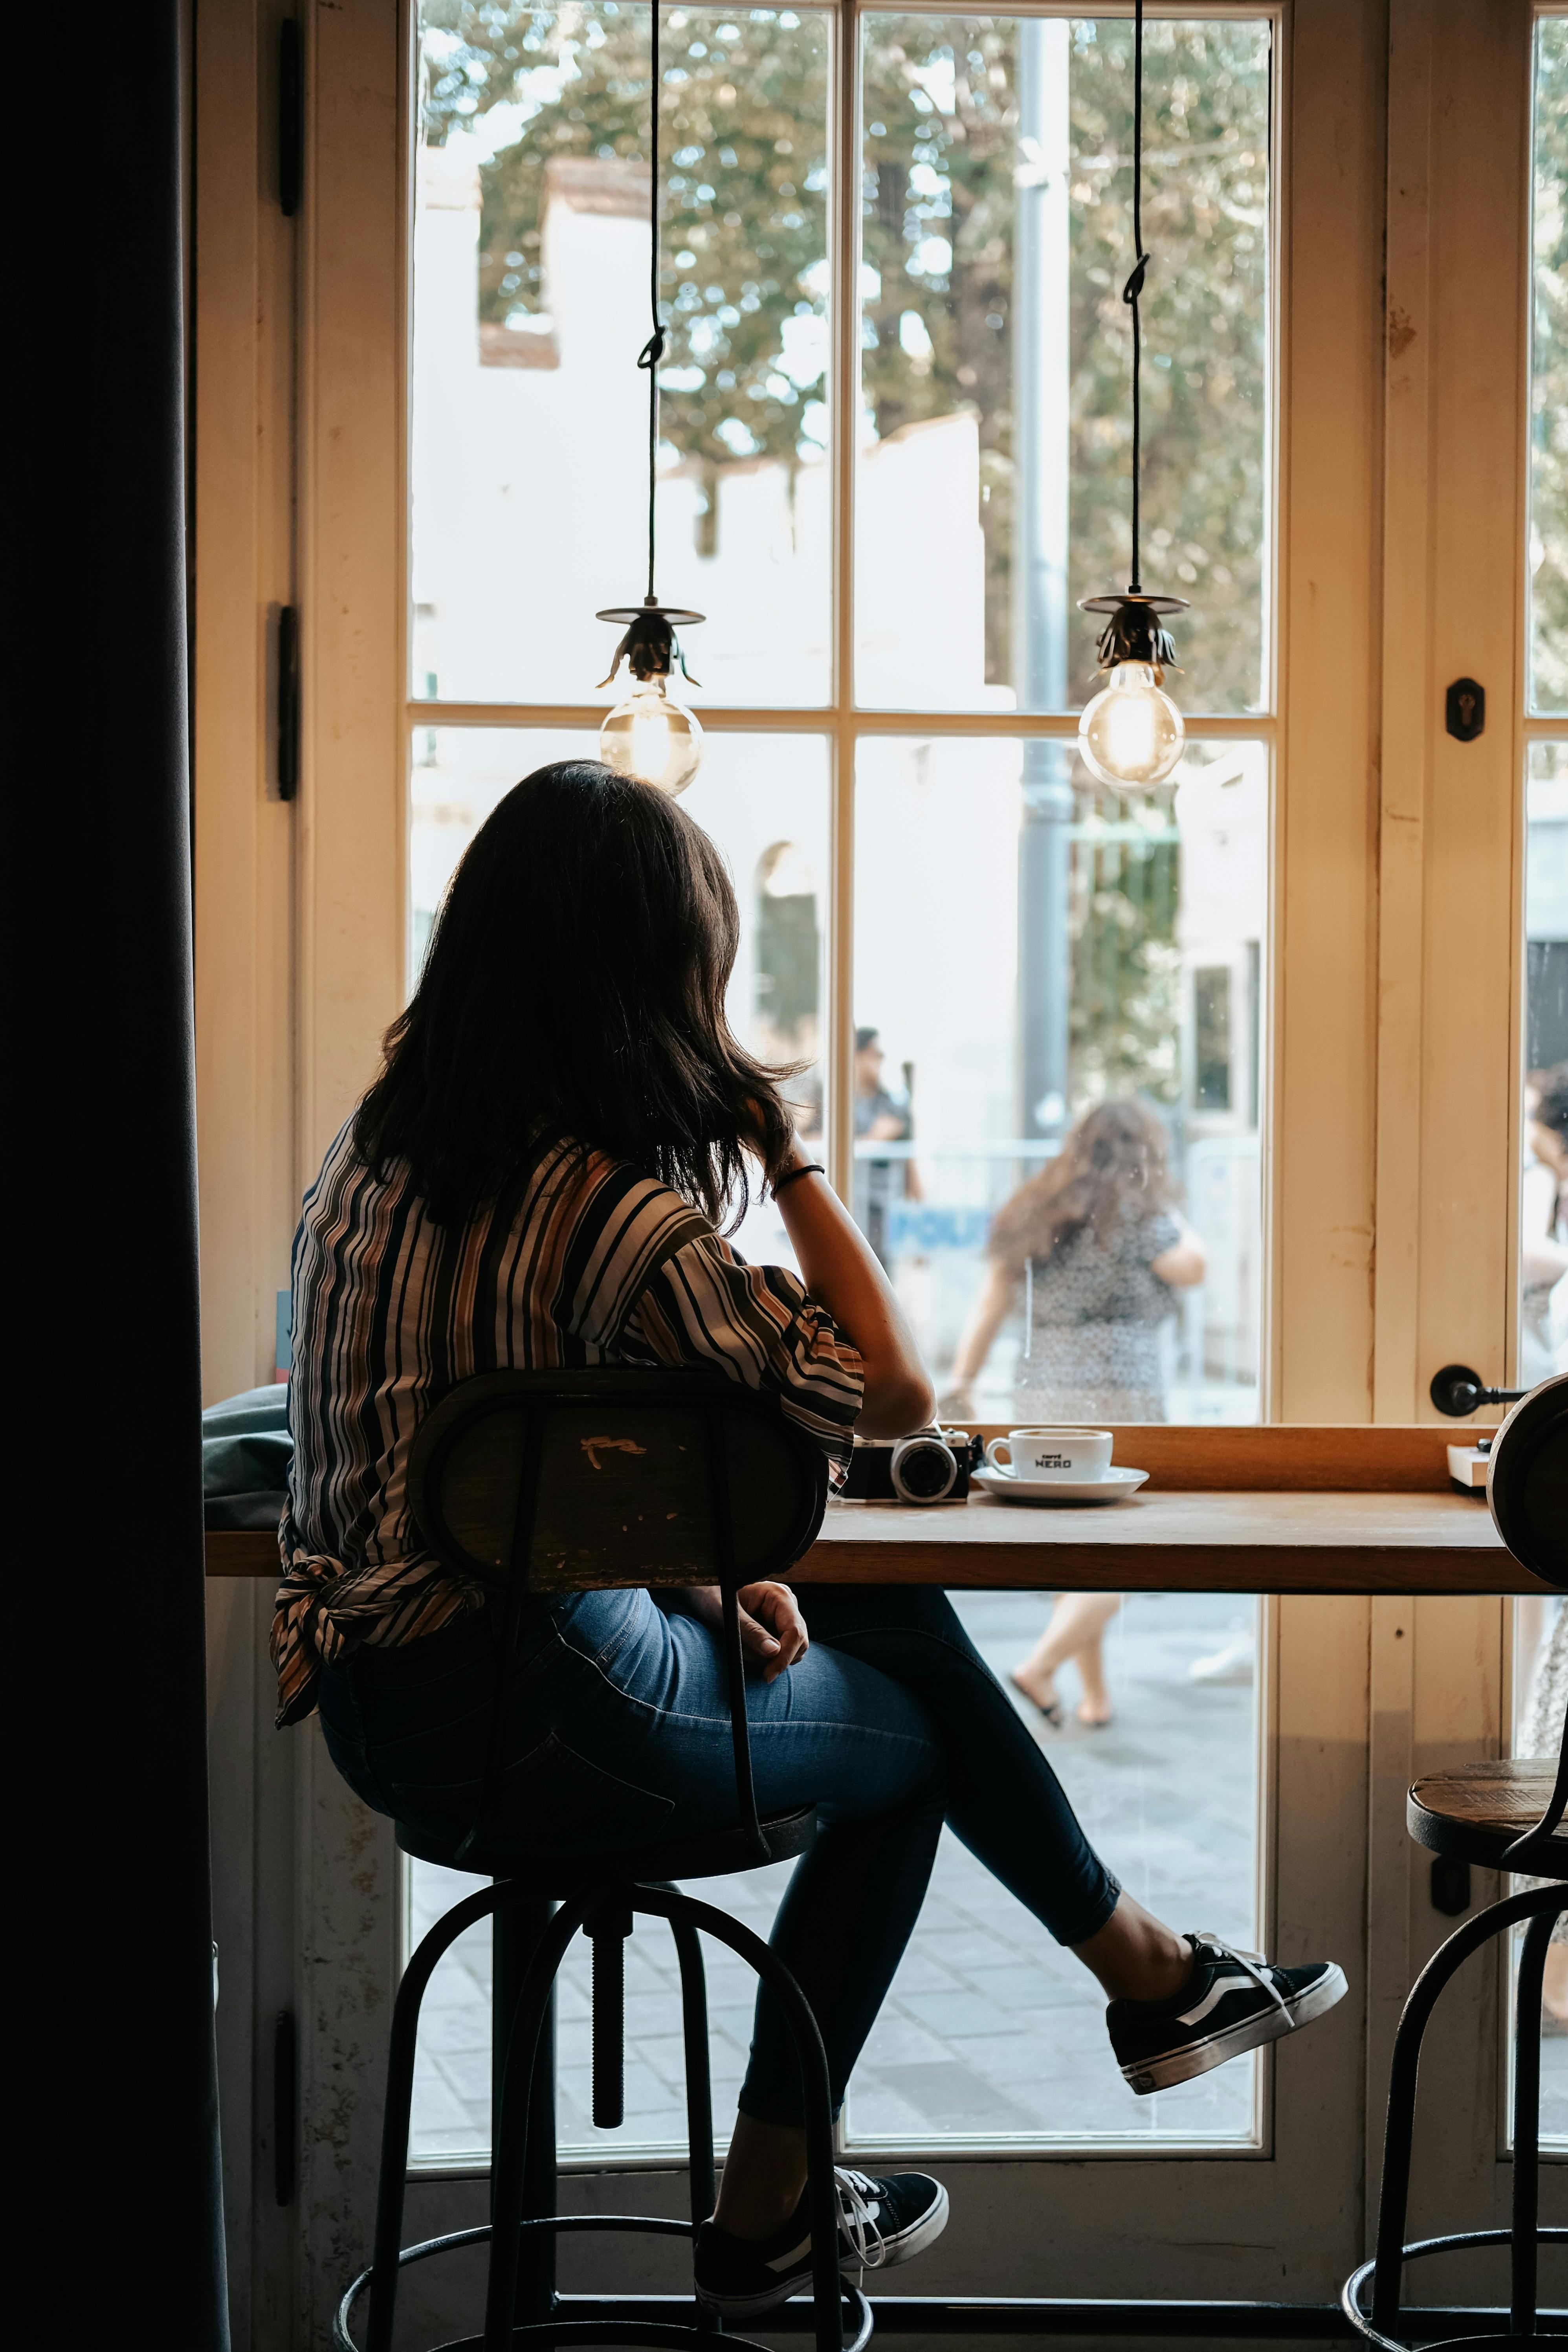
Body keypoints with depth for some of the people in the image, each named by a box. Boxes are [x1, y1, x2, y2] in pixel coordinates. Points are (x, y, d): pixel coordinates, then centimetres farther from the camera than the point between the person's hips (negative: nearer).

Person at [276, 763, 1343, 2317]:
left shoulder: (378, 1155, 4)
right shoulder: (609, 1211, -24)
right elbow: (894, 1390, -17)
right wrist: (787, 1151, -11)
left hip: (377, 1698, 8)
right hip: (538, 1724, -8)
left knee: (903, 1625, 22)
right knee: (917, 1735, 20)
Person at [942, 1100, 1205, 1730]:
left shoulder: (1034, 1215, 11)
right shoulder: (1134, 1215, -8)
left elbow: (990, 1304, 8)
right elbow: (1193, 1267, 5)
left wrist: (962, 1383, 10)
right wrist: (1163, 1199, 15)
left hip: (1041, 1399, 7)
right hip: (1117, 1401, -7)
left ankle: (1096, 1698, 21)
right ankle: (1040, 1667, -18)